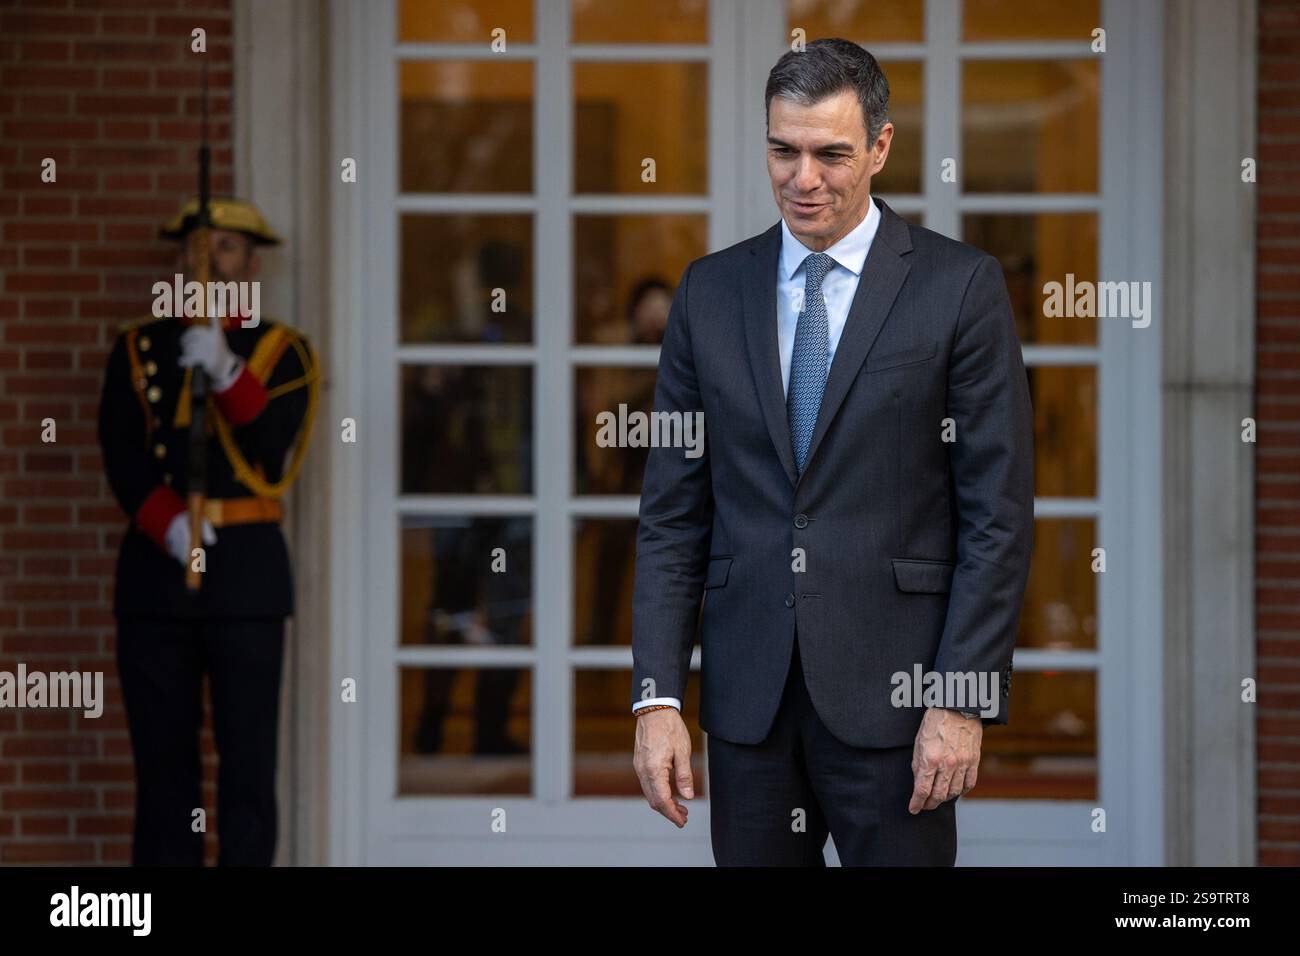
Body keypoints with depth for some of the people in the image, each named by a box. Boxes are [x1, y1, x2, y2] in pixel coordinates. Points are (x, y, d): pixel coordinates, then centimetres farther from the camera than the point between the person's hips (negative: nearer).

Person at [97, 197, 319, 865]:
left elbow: (275, 457, -8)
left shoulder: (282, 352, 7)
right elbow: (123, 458, 0)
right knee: (162, 757, 3)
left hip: (247, 569, -2)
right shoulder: (138, 348, 11)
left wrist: (226, 372, -20)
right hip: (156, 568, 2)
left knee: (247, 757, -4)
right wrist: (168, 525, -16)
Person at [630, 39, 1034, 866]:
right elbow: (673, 512, 8)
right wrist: (658, 697, 0)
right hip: (747, 694, 3)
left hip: (891, 689, -3)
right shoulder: (711, 292, 8)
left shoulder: (959, 287, -2)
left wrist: (964, 701, -11)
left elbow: (999, 513, -4)